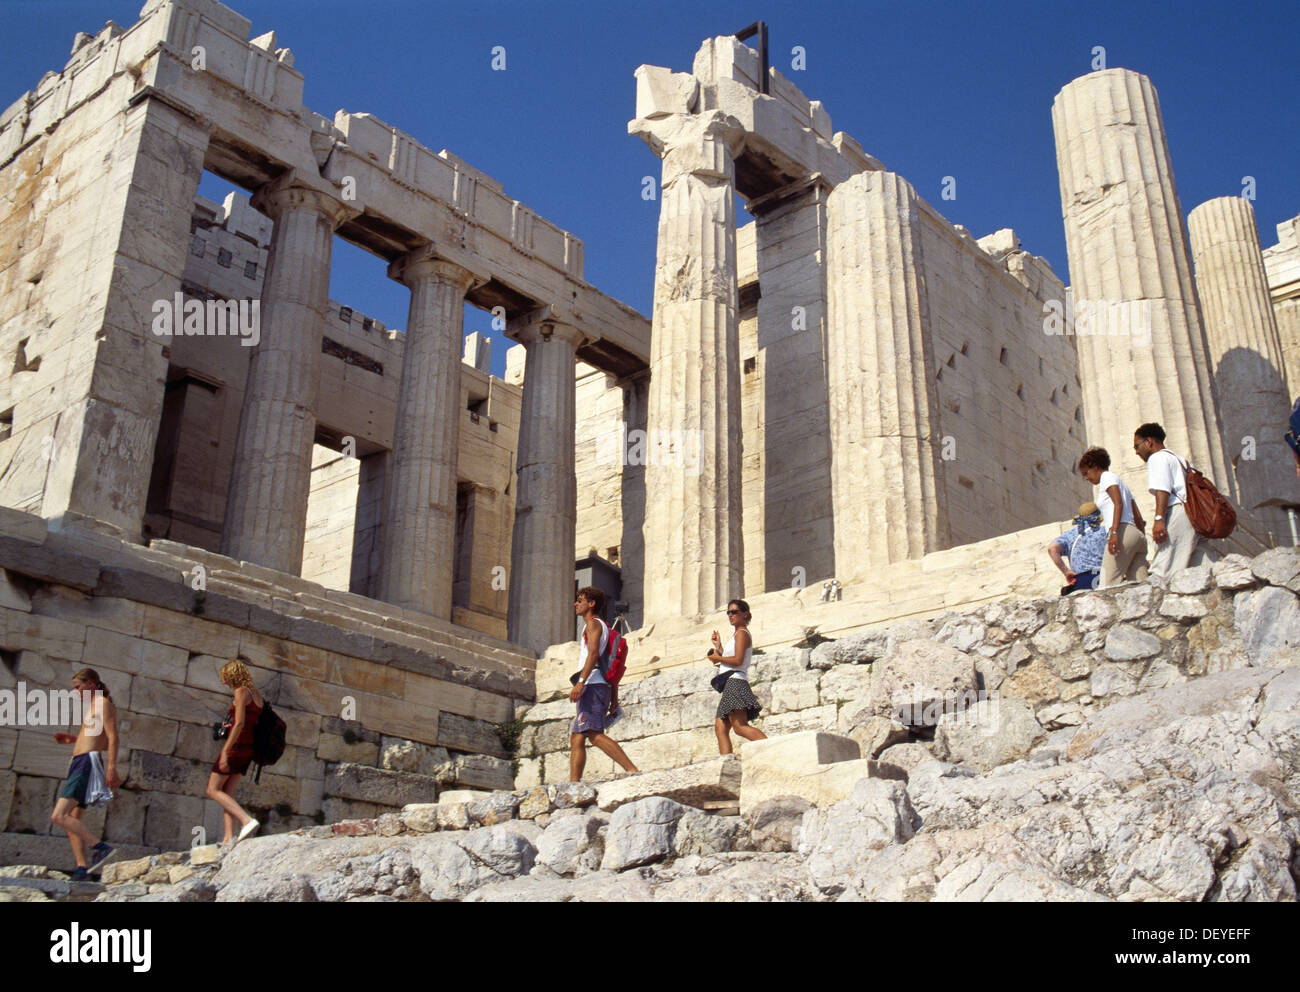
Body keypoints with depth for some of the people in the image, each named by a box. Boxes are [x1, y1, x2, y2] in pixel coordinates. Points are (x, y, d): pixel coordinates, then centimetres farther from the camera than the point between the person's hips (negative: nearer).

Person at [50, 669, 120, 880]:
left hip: (90, 763, -10)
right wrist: (72, 739, 20)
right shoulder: (92, 706, 25)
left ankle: (100, 847, -20)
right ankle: (82, 868, 5)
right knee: (72, 820, 7)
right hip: (79, 763, 10)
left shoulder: (103, 703, -5)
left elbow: (112, 737, -15)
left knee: (59, 816, -19)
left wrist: (112, 767, -25)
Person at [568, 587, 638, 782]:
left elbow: (593, 654, -18)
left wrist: (580, 682, -27)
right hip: (595, 687, 10)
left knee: (594, 735, -21)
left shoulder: (593, 623, -1)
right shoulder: (603, 627, 28)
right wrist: (614, 697, 22)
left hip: (593, 686, -10)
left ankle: (632, 770, -29)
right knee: (576, 738, 7)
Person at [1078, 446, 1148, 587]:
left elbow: (1118, 503, -12)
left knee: (1107, 586, -17)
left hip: (1123, 533, -9)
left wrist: (1114, 533, -22)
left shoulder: (1108, 476, 6)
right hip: (1137, 535, 9)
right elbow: (1139, 519, 26)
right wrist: (1142, 542, 23)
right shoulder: (1121, 483, 32)